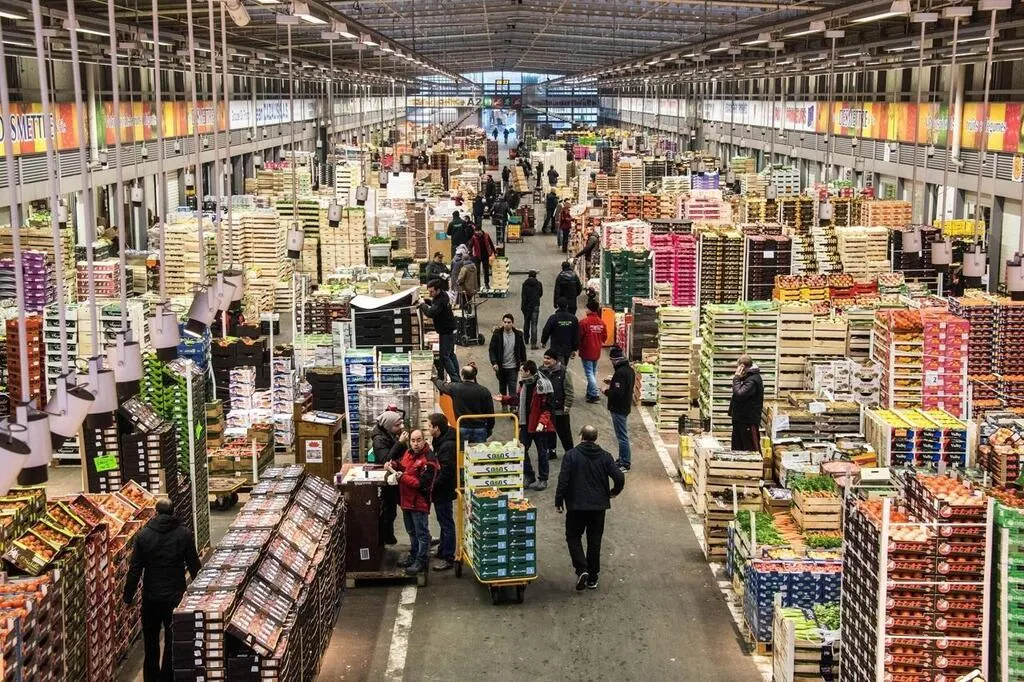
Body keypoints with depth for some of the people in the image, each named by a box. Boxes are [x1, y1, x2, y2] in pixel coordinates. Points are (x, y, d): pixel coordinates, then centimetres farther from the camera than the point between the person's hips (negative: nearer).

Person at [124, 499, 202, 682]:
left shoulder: (143, 535, -5)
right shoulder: (184, 534, -7)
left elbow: (135, 569, -4)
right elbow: (194, 566, -3)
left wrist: (128, 596, 5)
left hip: (151, 597, 1)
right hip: (176, 596, -1)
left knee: (150, 640, 16)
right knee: (172, 640, 7)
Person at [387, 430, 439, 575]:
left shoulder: (428, 460, -21)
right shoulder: (409, 453, 6)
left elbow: (423, 484, -24)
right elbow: (405, 468, 21)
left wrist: (402, 477, -23)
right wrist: (393, 465, 0)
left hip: (419, 502, -9)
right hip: (407, 500, 9)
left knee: (422, 533, 2)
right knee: (412, 531, 22)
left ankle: (421, 562, 10)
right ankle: (413, 556, 35)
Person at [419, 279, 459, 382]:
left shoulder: (440, 301, -26)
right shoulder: (443, 294, 4)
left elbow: (431, 313, -36)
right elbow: (434, 303, 22)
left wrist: (422, 305, -20)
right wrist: (426, 302, 3)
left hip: (446, 332, -10)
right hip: (449, 330, 10)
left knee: (444, 356, -6)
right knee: (451, 354, 18)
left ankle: (455, 379, -6)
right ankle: (457, 378, 25)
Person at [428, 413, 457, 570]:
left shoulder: (447, 445, -25)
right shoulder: (440, 441, 8)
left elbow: (446, 471, -28)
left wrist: (433, 486, -21)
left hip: (444, 491, -10)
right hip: (441, 490, 10)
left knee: (446, 523, -1)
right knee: (443, 521, 22)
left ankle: (448, 557, 6)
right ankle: (443, 551, 36)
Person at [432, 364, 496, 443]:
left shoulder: (455, 388, -9)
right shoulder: (484, 391, -8)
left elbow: (442, 386, 14)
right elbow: (490, 412, -2)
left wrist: (435, 378, 37)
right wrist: (489, 429, 12)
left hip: (463, 429, 0)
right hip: (480, 428, 0)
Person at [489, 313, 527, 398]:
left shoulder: (518, 335, -3)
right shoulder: (497, 334, -7)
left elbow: (522, 350, 7)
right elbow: (491, 349, -5)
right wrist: (494, 363, -16)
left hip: (513, 367, -1)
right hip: (501, 367, 1)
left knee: (512, 389, -8)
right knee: (502, 388, 16)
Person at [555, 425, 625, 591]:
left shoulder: (571, 455, -10)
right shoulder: (605, 456, -1)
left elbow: (563, 480, -13)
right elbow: (619, 478, -7)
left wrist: (558, 502, -2)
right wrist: (614, 492, 13)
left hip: (576, 505, -3)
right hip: (599, 505, 3)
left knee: (573, 537, 12)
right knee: (594, 540, 13)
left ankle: (581, 569, -9)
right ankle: (593, 578, 16)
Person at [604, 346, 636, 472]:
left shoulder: (620, 372, -22)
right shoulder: (630, 370, 8)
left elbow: (618, 392, -27)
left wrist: (607, 391, -11)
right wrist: (612, 384, 14)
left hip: (618, 408, -10)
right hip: (626, 406, 10)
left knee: (622, 436, -5)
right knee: (623, 435, 19)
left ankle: (625, 463, -1)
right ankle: (623, 459, 29)